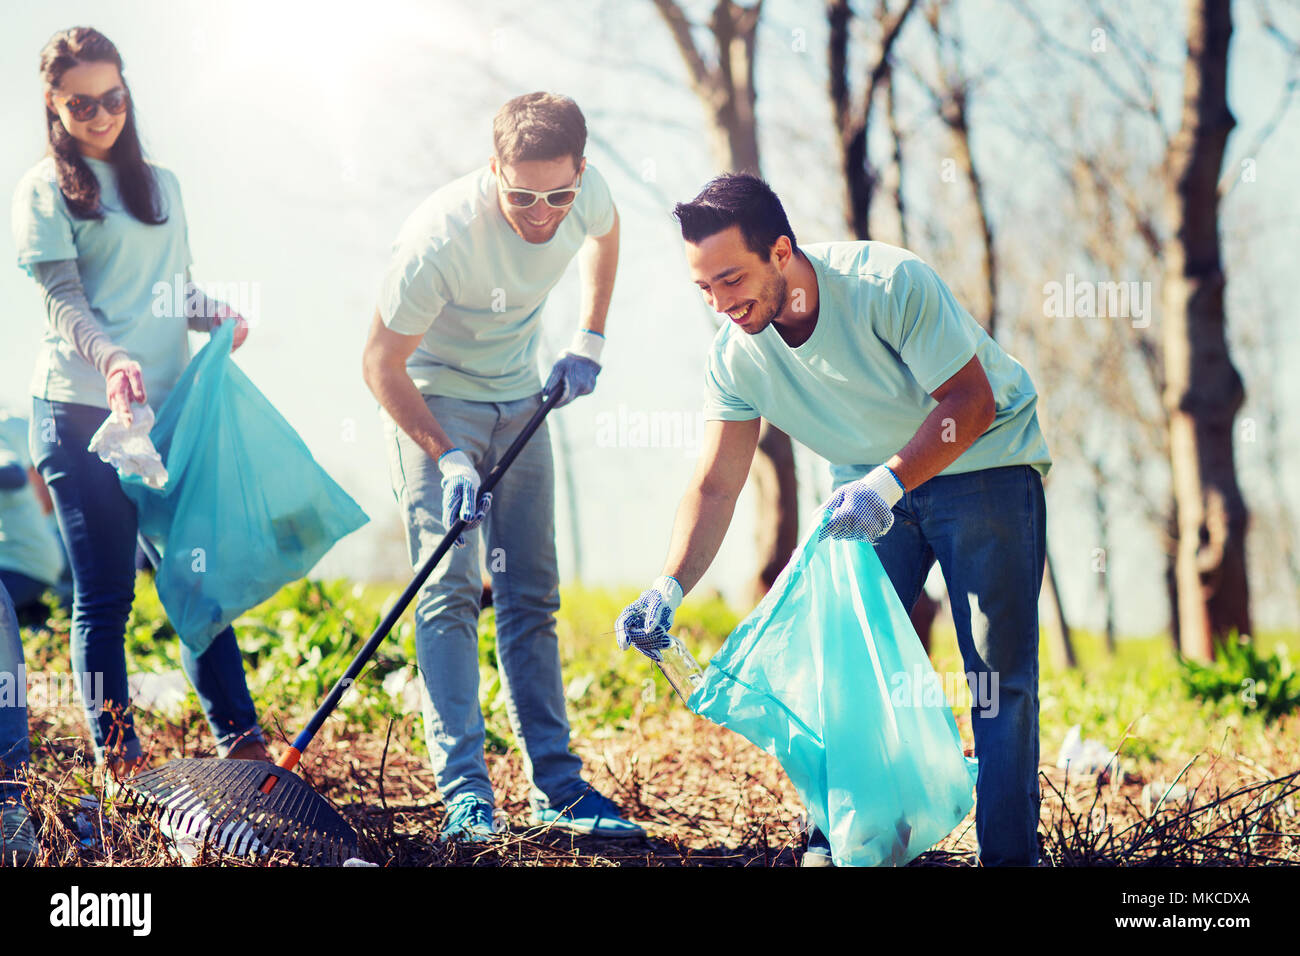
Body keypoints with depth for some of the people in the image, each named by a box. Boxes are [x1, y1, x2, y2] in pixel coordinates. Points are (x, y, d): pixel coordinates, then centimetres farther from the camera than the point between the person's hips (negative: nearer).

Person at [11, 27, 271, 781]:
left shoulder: (162, 184, 17)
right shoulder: (46, 190, 1)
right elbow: (64, 300, -10)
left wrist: (214, 313, -3)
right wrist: (112, 360, -28)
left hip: (167, 408, 5)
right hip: (82, 413, -5)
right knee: (105, 594, -1)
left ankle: (242, 743, 8)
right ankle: (118, 760, 4)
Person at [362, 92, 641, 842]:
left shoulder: (585, 192, -20)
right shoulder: (441, 238, -35)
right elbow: (381, 363, -23)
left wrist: (589, 344, 3)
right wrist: (446, 457, -29)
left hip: (520, 399, 5)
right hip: (431, 398, -5)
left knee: (533, 594, 5)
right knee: (449, 587, -14)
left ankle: (556, 785, 9)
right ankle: (464, 790, -14)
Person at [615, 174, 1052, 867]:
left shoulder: (889, 284, -30)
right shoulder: (735, 356, -13)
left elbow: (971, 400, -25)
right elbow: (714, 485, -11)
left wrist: (887, 483, -36)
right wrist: (669, 587, -25)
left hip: (982, 464, -5)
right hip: (872, 484, 5)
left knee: (1000, 671, -8)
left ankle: (1009, 853, 0)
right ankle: (835, 840, 10)